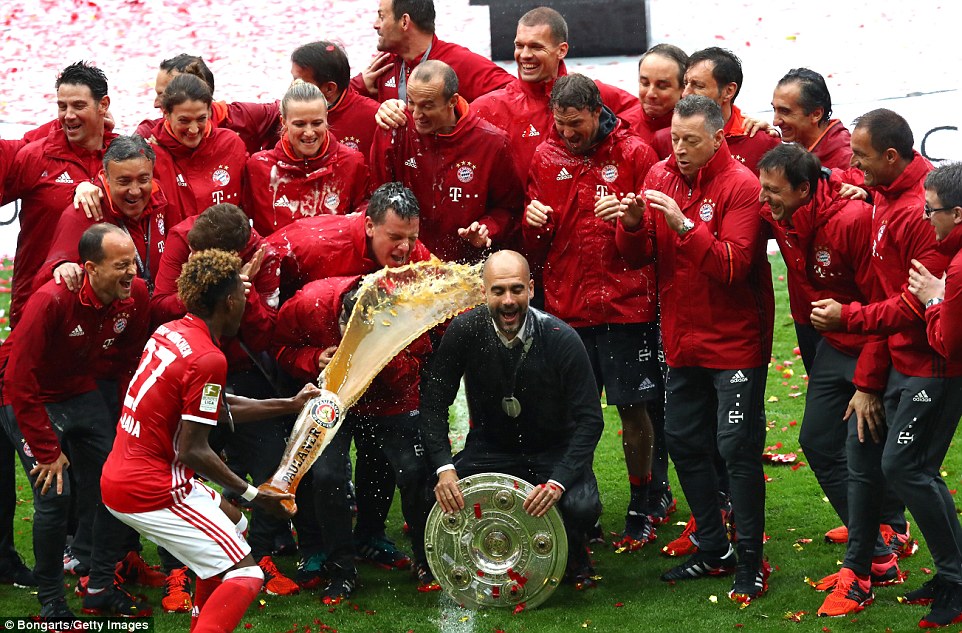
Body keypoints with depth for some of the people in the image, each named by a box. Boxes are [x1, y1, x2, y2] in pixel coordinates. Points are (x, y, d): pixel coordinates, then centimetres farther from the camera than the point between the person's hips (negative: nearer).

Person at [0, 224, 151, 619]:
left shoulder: (136, 295, -15)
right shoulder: (51, 302, -32)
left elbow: (131, 361, 4)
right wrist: (47, 451, -22)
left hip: (81, 393, 6)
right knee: (54, 495, -16)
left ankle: (101, 589, 17)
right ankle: (50, 601, 1)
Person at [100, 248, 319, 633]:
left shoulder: (169, 332, 8)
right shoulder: (208, 359, -19)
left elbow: (218, 408, 18)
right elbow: (192, 451, -19)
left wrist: (290, 404, 22)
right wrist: (252, 494, -10)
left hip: (117, 479, 10)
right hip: (151, 494, -10)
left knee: (233, 522, 28)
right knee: (245, 576, -8)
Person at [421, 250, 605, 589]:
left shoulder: (561, 338, -21)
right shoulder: (464, 331, -16)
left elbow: (589, 419, -20)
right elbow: (433, 403, -11)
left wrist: (558, 481, -33)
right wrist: (444, 468, -26)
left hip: (554, 452, -2)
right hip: (489, 448, 2)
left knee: (581, 507, -30)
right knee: (442, 496, -25)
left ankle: (575, 558, 8)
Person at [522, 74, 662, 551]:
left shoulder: (634, 154, -2)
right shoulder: (545, 158, 7)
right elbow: (536, 247, 13)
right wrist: (532, 222, -10)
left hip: (626, 302, -2)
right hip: (566, 305, 3)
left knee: (634, 407, 1)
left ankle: (639, 511, 12)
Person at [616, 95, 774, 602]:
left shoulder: (740, 185, -13)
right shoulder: (661, 176, 5)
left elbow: (732, 265, -23)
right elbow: (639, 256, 5)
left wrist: (685, 225, -32)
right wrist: (632, 225, -16)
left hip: (734, 341, -7)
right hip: (683, 340, 7)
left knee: (737, 447, -5)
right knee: (683, 441, 12)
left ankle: (751, 561, 4)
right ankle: (713, 550, 26)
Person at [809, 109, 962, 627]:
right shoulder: (885, 195, 5)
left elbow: (919, 305, -23)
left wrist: (850, 317, -16)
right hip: (896, 354, 10)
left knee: (904, 464, -7)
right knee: (862, 447, 12)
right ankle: (857, 573, 23)